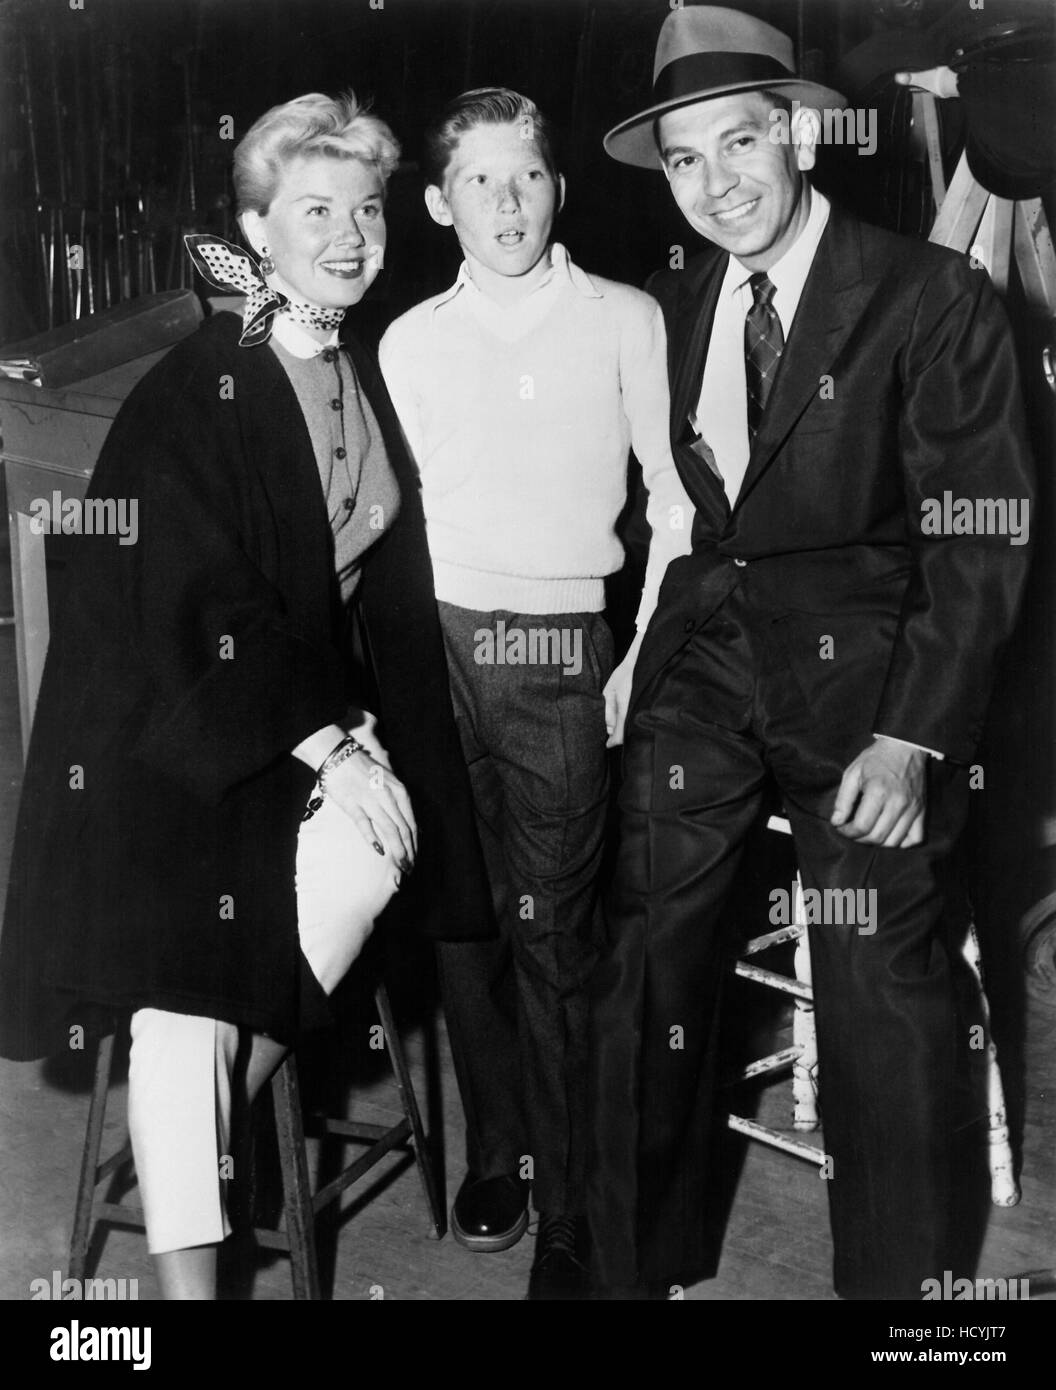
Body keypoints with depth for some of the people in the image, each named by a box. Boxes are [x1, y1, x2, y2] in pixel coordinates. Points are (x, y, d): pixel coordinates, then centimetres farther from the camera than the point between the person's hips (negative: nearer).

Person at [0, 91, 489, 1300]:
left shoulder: (368, 382, 8)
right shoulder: (192, 392, -12)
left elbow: (386, 594, 13)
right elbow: (196, 606, -17)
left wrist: (355, 731, 1)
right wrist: (321, 741, -20)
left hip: (318, 710, 5)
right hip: (172, 721, -5)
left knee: (374, 841, -21)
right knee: (187, 969, -17)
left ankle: (199, 1134, -1)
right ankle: (184, 1262, -6)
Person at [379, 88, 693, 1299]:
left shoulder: (624, 321, 3)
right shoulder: (408, 343, 10)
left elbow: (679, 498, 3)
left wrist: (647, 656, -3)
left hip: (560, 654, -2)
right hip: (435, 642, 3)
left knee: (553, 936, -2)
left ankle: (568, 1213, 11)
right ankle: (492, 1151, 27)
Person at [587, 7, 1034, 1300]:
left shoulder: (935, 298, -4)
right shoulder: (670, 309, 11)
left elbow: (980, 536, -6)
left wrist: (913, 734, -12)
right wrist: (629, 650, 0)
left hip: (863, 660, -3)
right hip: (698, 652, 4)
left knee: (882, 987, 1)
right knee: (645, 960, 3)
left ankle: (895, 1279, 22)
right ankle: (637, 1264, 22)